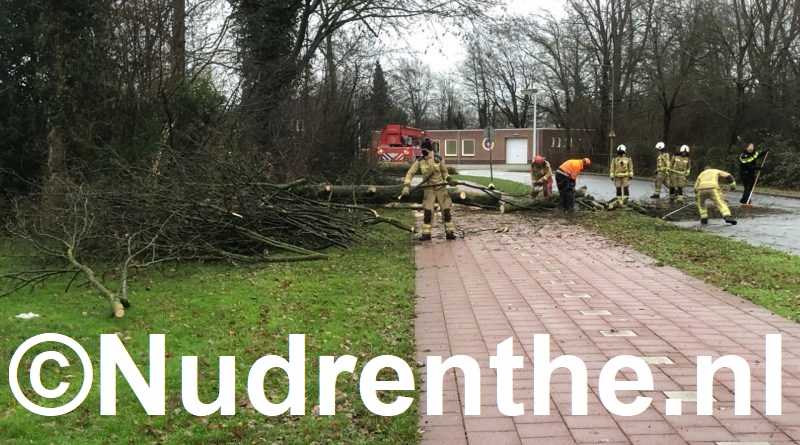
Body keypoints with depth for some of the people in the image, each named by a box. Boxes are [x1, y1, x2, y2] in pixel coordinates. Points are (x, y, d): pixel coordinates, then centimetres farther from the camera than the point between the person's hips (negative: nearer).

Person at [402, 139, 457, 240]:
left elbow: (444, 172, 8)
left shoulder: (439, 159, -6)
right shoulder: (420, 161, -5)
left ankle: (449, 232, 7)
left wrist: (449, 179, -10)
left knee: (446, 210, -1)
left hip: (441, 187, -1)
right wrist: (406, 186, -16)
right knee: (427, 211, -5)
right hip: (429, 189, 1)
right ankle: (426, 234, 2)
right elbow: (410, 173, -4)